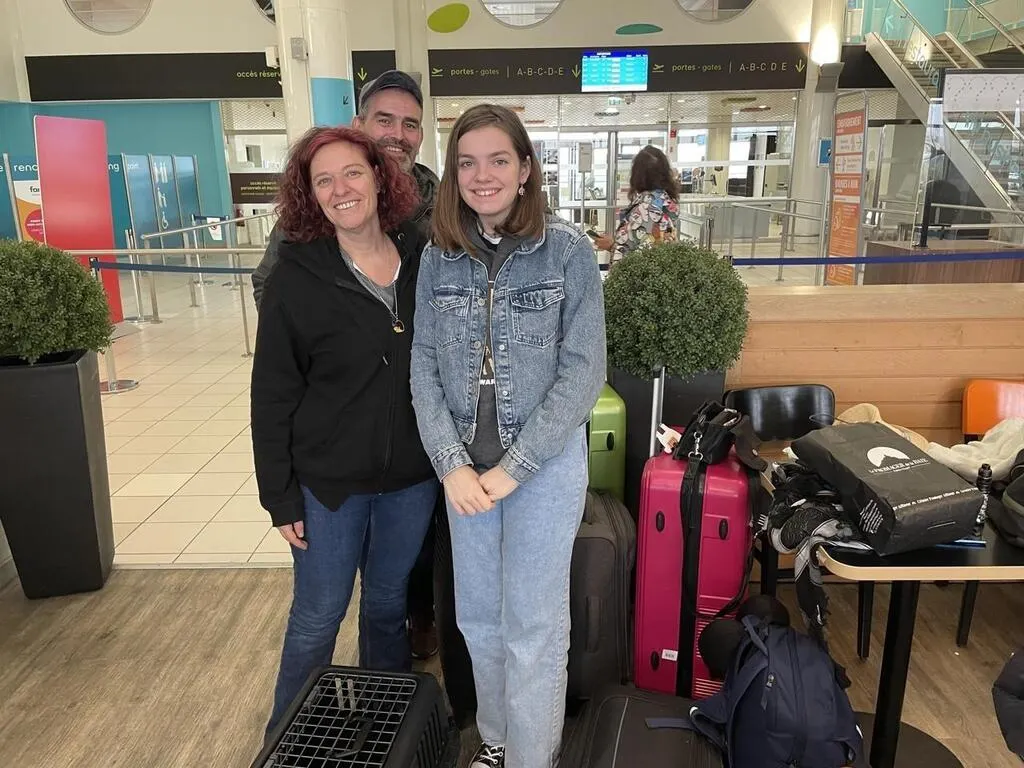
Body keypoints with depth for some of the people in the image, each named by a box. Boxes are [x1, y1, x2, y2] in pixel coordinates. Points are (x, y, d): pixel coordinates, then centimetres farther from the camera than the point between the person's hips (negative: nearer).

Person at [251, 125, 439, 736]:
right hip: (329, 479, -2)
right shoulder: (298, 275, -11)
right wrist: (280, 495, -8)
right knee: (318, 617, 11)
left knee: (388, 603, 19)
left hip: (412, 477, 3)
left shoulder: (425, 259, -3)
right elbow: (273, 395, -8)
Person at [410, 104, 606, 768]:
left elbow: (584, 372, -12)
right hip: (465, 465, 4)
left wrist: (512, 467, -15)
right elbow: (424, 366, 1)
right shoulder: (438, 257, 1)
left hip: (547, 462, -3)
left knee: (533, 629, 6)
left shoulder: (569, 250, -9)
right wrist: (452, 463, -11)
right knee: (478, 618, 17)